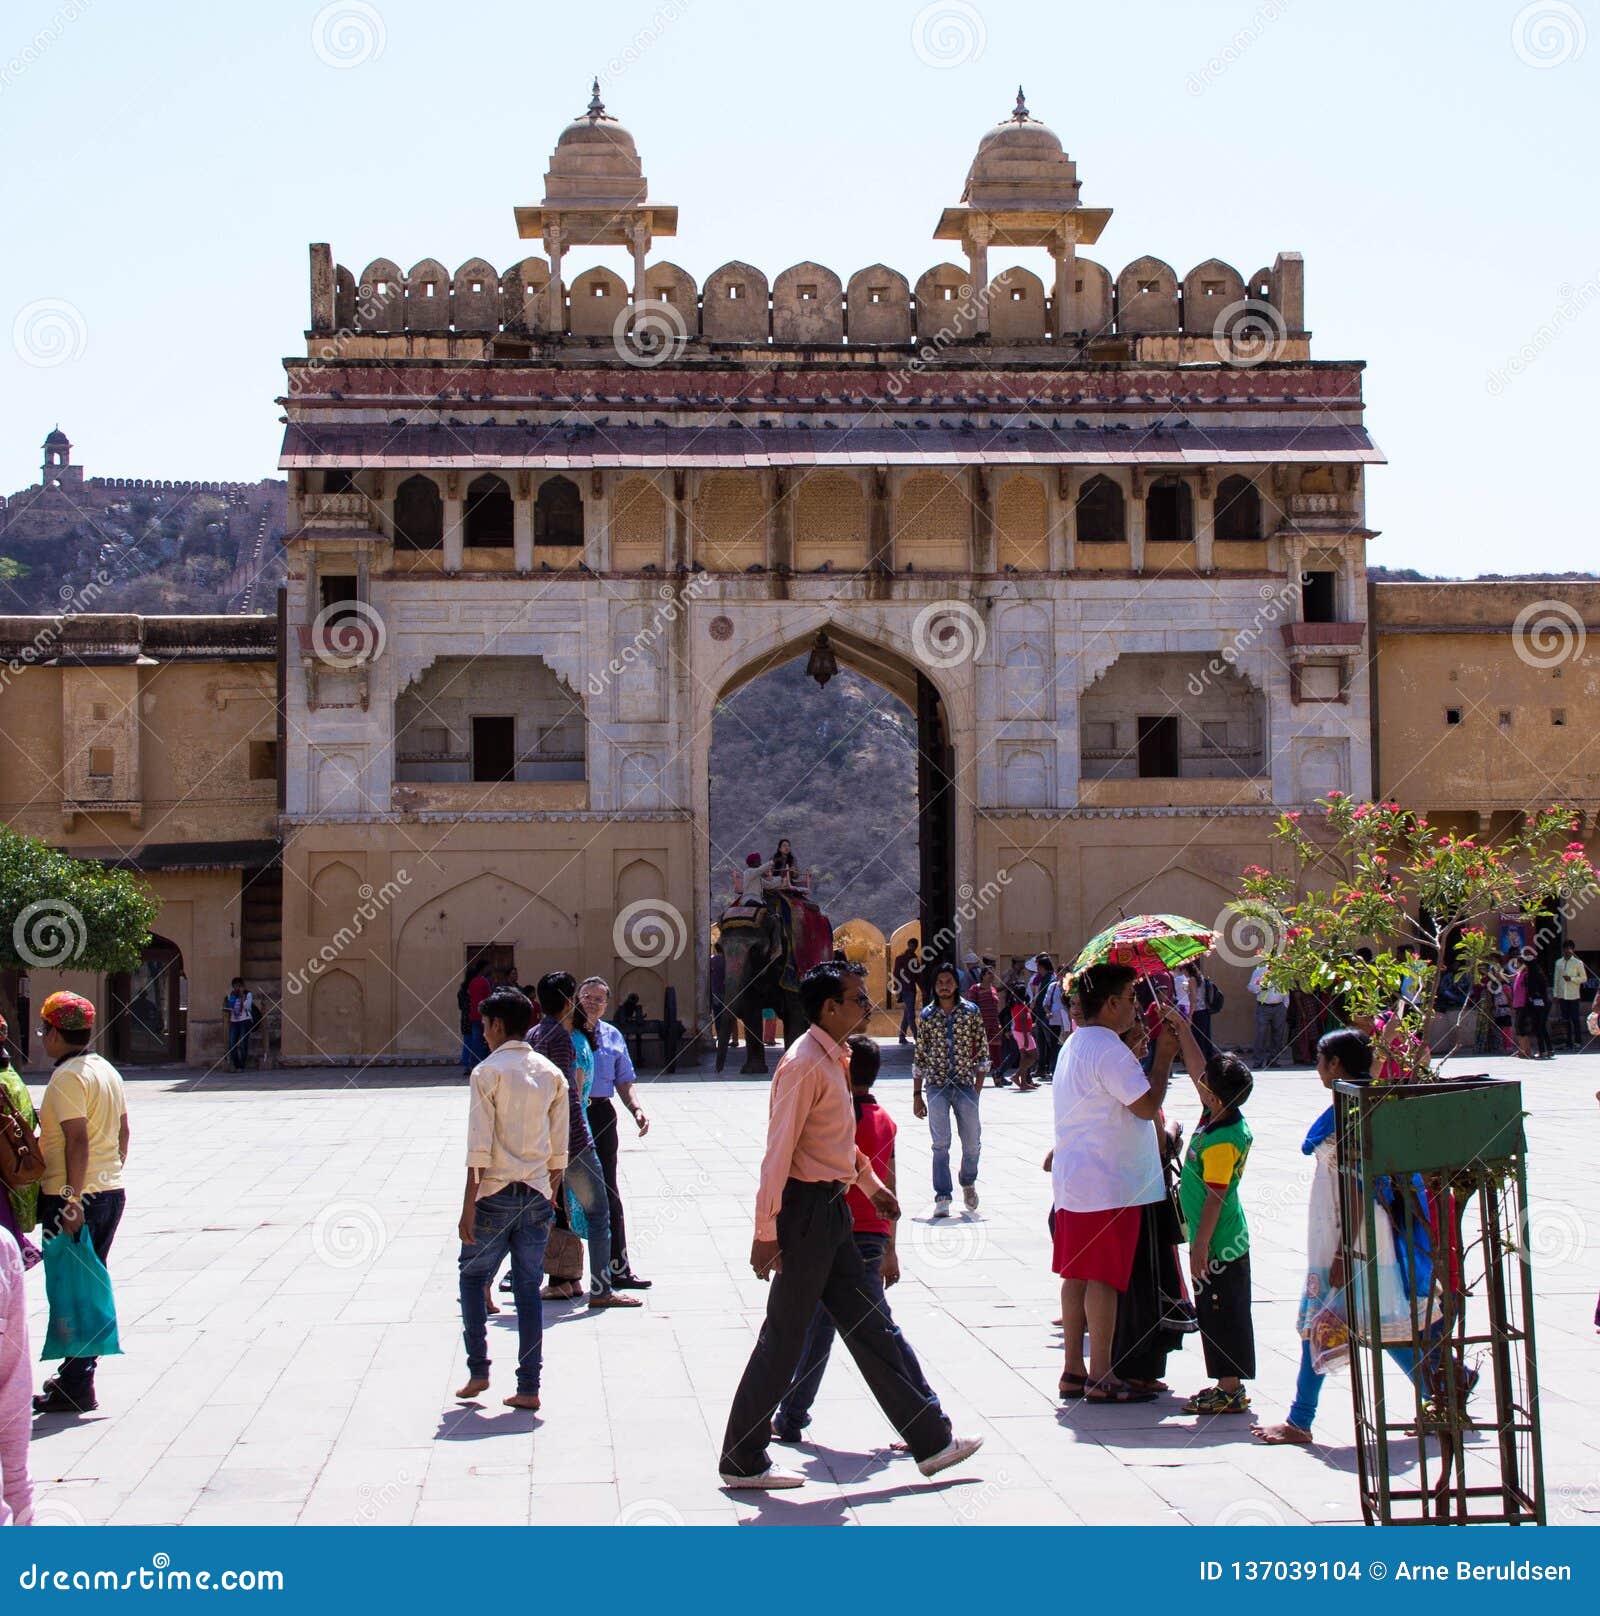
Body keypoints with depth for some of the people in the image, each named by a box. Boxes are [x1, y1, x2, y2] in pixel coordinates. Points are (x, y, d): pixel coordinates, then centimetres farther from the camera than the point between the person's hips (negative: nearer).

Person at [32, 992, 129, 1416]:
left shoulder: (67, 1078, -15)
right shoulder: (107, 1070, 11)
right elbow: (122, 1132, 16)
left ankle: (75, 1388, -1)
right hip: (111, 1191, 9)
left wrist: (73, 1198, -22)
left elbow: (78, 1140, -22)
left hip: (74, 1199, -9)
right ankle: (78, 1375, 23)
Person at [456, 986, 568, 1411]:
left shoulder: (487, 1072, -7)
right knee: (528, 1289, 7)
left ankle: (478, 1371, 10)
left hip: (496, 1194, -4)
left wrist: (469, 1205, -11)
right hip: (537, 1196, 4)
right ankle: (528, 1388, 5)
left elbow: (479, 1146, -12)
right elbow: (558, 1149, 9)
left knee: (473, 1277, 14)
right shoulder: (551, 1074, 8)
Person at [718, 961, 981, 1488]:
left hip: (832, 1210, 10)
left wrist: (871, 1184, 27)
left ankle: (930, 1441, 19)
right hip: (806, 1209, -10)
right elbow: (778, 1152, -22)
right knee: (784, 1339, -1)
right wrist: (766, 1233, -22)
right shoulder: (804, 1065, -19)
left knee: (868, 1327, 13)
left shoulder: (835, 1059, 12)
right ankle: (742, 1461, 9)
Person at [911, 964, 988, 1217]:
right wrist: (917, 1095, 5)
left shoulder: (972, 1012, 1)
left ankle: (968, 1182, 35)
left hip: (966, 1085, 0)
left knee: (972, 1143, 8)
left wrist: (978, 1087, -4)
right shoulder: (926, 1015, 3)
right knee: (940, 1144, -4)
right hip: (936, 1087, 0)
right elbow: (919, 1056, 7)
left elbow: (982, 1051, 3)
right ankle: (942, 1196, 2)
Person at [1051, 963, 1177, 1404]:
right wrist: (1164, 1055, -10)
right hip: (1108, 1182, -10)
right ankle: (1100, 1377, -1)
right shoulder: (1109, 1050, -17)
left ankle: (1073, 1371, 15)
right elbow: (1147, 1105, -18)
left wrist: (1141, 1051, 18)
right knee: (1103, 1277, -5)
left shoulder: (1073, 1046, 16)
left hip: (1074, 1181, 10)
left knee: (1076, 1275, 11)